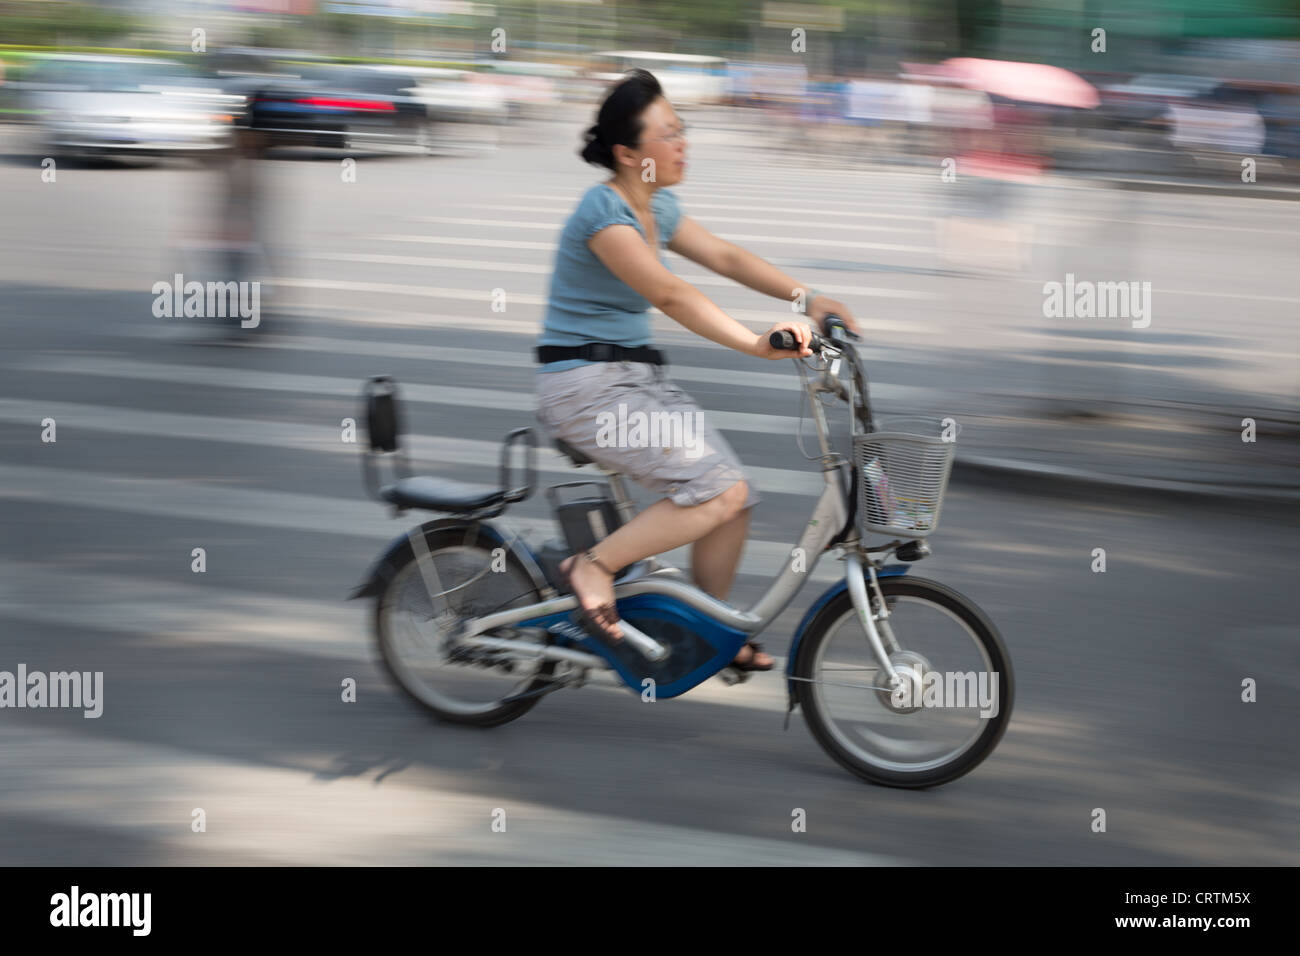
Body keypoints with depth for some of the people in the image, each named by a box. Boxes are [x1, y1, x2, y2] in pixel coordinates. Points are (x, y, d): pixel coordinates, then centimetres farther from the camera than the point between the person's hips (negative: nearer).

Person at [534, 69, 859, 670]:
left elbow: (725, 258, 10)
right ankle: (592, 567, -8)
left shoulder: (658, 208, 10)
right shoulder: (603, 210, -19)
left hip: (638, 380, 9)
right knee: (718, 490, -19)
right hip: (585, 388, -9)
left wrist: (806, 297, -2)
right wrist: (755, 344, -37)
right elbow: (668, 294, -30)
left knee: (736, 497, 1)